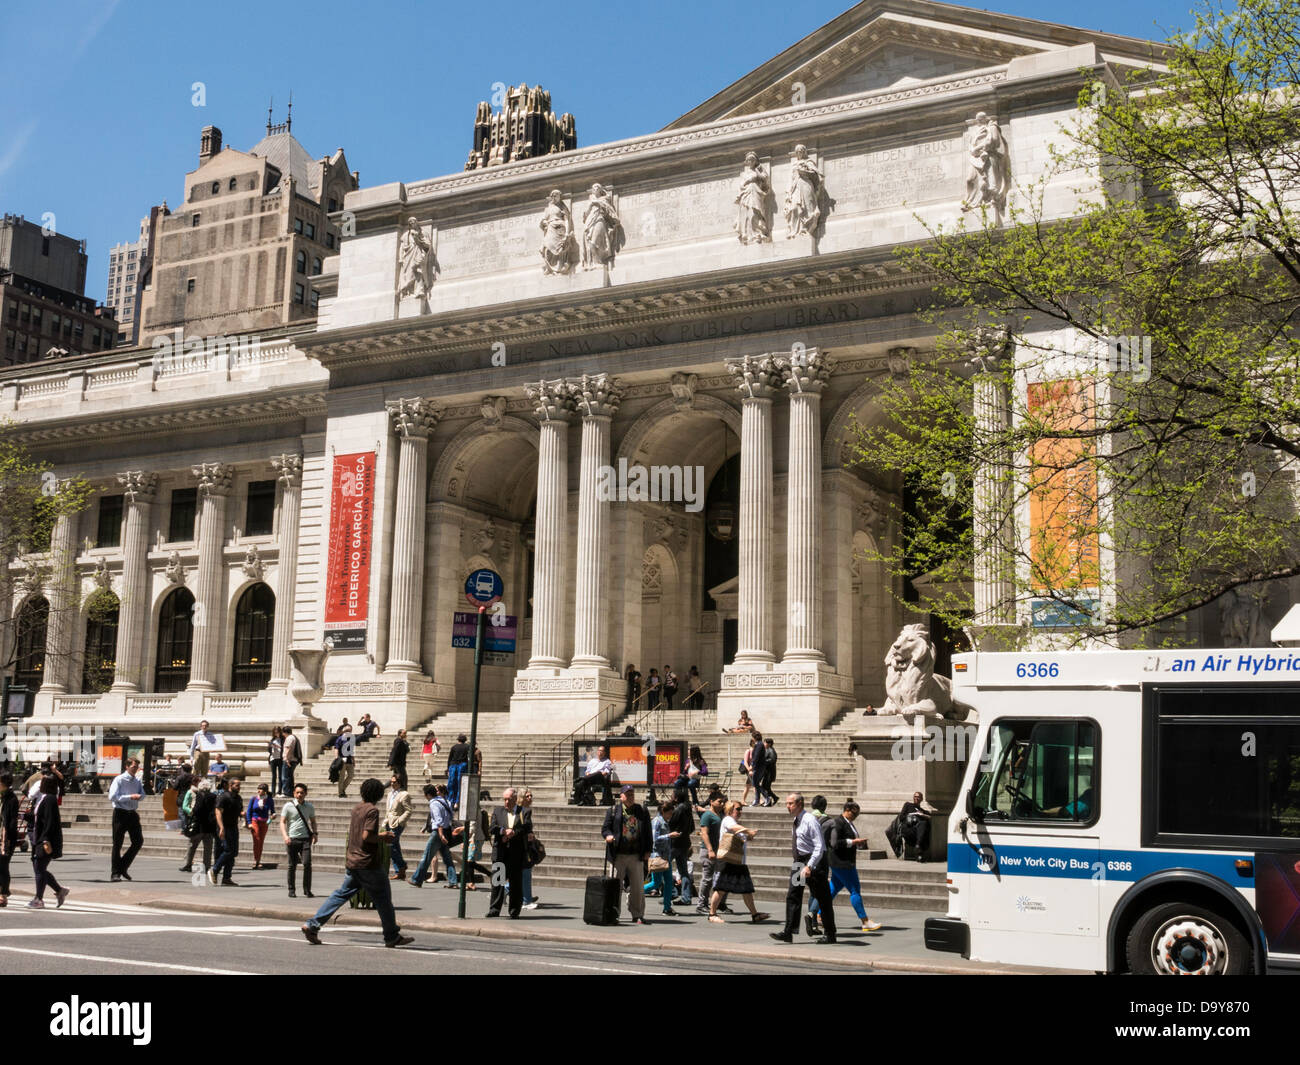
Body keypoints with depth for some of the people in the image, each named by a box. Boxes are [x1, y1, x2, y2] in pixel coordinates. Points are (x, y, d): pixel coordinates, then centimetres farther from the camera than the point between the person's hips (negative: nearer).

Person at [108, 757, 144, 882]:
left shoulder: (137, 781, 11)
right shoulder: (119, 780, -8)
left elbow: (142, 794, 12)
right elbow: (112, 797, -15)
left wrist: (139, 796, -12)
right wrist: (130, 797, -18)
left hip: (132, 814, 6)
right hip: (120, 813, -6)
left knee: (138, 841, 2)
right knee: (117, 844, 1)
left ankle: (123, 867, 17)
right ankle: (115, 873, 9)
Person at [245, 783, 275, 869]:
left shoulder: (270, 800, 1)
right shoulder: (253, 799, -1)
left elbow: (272, 811, 10)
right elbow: (248, 811, 4)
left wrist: (273, 815, -13)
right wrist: (249, 823, -3)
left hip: (264, 823, 2)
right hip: (254, 821, -2)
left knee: (261, 842, 2)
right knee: (257, 840, -14)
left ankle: (258, 861, 10)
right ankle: (255, 860, -9)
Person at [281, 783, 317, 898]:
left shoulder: (310, 807, 11)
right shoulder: (288, 806, 2)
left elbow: (313, 821, 23)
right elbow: (282, 822, 1)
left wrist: (314, 833, 6)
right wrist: (285, 836, -14)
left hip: (305, 839, 1)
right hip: (292, 840, -1)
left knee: (307, 863, -11)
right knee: (292, 866, 4)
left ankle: (307, 890, -4)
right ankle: (291, 890, 17)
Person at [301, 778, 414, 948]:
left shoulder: (357, 808, 12)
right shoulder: (372, 810, -14)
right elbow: (367, 836, -21)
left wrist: (380, 835, 19)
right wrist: (383, 839, -5)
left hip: (352, 862, 8)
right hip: (368, 863, -8)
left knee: (341, 894, 10)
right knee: (383, 899, 3)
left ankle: (312, 924, 2)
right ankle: (392, 937, 9)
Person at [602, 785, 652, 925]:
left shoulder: (642, 811, 11)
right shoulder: (614, 810, 7)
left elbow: (647, 833, 12)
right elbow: (605, 827, 6)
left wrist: (647, 851, 4)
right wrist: (608, 835, -17)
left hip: (636, 855, 1)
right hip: (618, 855, -1)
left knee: (637, 887, 2)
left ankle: (638, 915, 9)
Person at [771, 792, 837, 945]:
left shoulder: (810, 820, -17)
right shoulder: (797, 821, 11)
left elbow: (819, 846, -21)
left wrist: (809, 866, -27)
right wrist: (801, 865, 19)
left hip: (813, 861, -8)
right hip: (799, 861, 8)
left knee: (822, 898, 2)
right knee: (792, 896, 0)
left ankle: (830, 935, 11)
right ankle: (788, 932, -2)